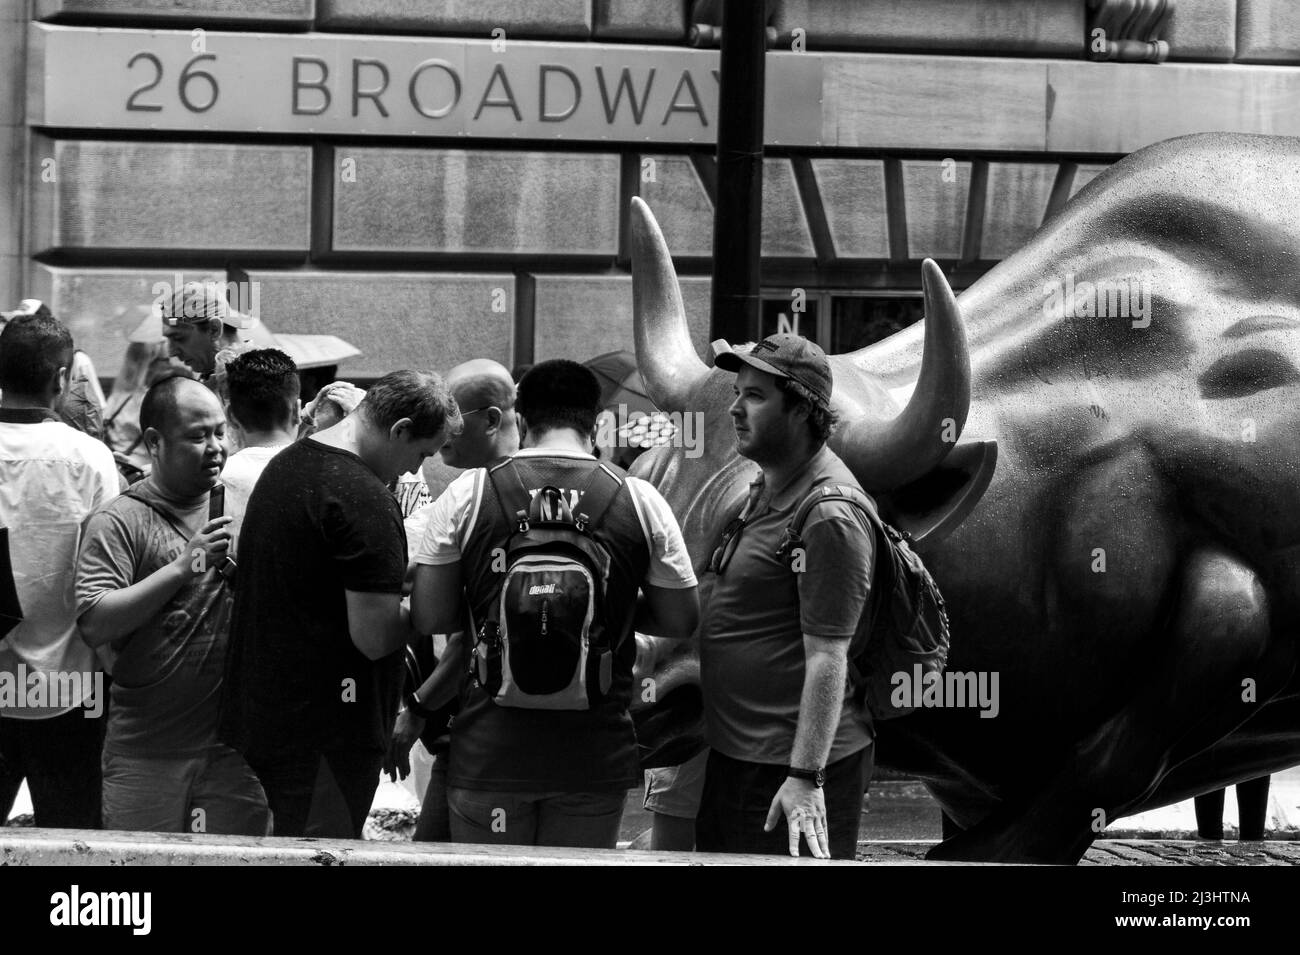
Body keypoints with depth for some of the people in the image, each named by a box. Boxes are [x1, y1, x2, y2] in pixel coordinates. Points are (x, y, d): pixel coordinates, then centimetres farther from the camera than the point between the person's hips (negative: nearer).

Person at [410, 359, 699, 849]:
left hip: (490, 751, -1)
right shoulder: (639, 501, -3)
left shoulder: (467, 493, -5)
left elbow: (428, 617, -3)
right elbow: (681, 620, 3)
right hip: (596, 753, 1)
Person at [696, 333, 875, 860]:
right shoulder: (767, 489, 12)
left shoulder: (829, 516, -19)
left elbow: (828, 658, -22)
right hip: (734, 754, 10)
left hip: (793, 764, -10)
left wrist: (805, 776, -25)